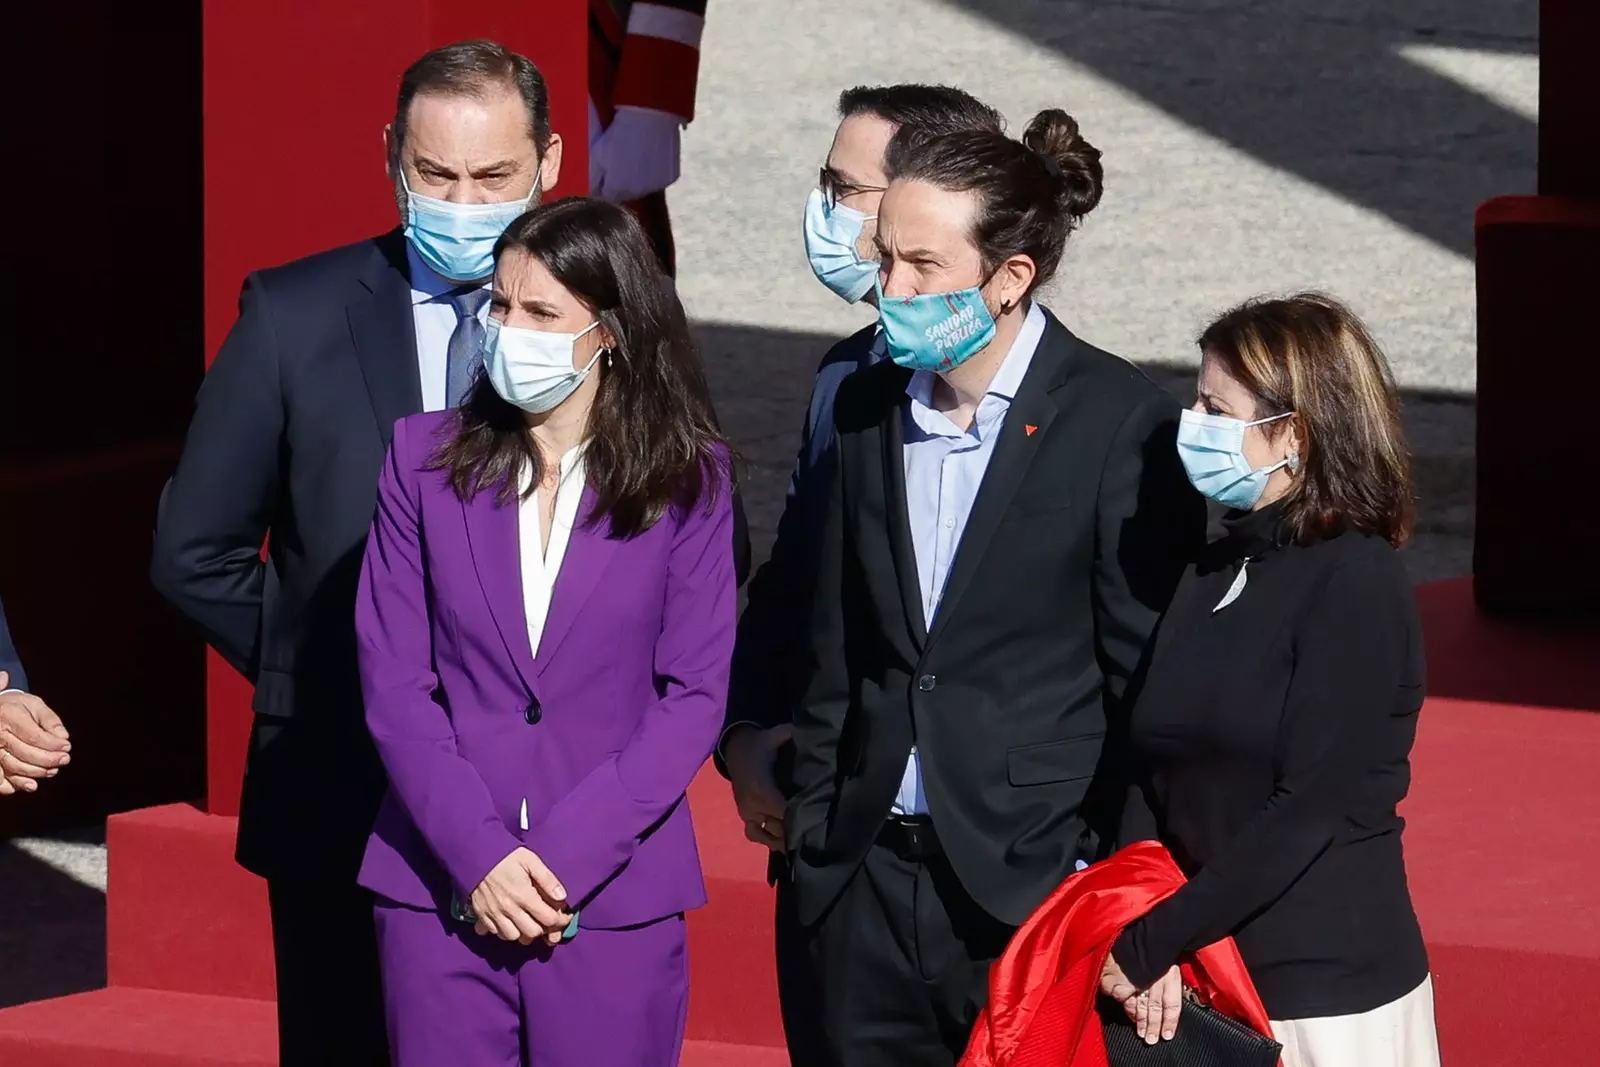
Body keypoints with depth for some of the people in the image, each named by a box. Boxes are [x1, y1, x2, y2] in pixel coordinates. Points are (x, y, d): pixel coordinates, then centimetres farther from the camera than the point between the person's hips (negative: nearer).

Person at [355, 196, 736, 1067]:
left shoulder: (687, 480, 1)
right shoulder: (426, 458, 4)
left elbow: (693, 694, -2)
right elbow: (392, 679, 1)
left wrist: (563, 860, -11)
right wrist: (477, 857, -10)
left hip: (611, 892, -1)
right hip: (442, 890, 1)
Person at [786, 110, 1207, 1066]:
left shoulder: (1123, 423, -8)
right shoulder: (869, 408, 10)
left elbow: (1147, 681, -7)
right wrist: (815, 837, 11)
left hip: (1037, 879, -5)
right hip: (874, 880, 5)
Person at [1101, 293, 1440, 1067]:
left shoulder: (1354, 583, -11)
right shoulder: (1214, 573, 10)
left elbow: (1309, 809, -16)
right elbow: (1152, 773, 5)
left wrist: (1150, 944, -15)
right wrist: (1138, 935, -11)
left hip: (1328, 997, -6)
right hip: (1202, 986, 6)